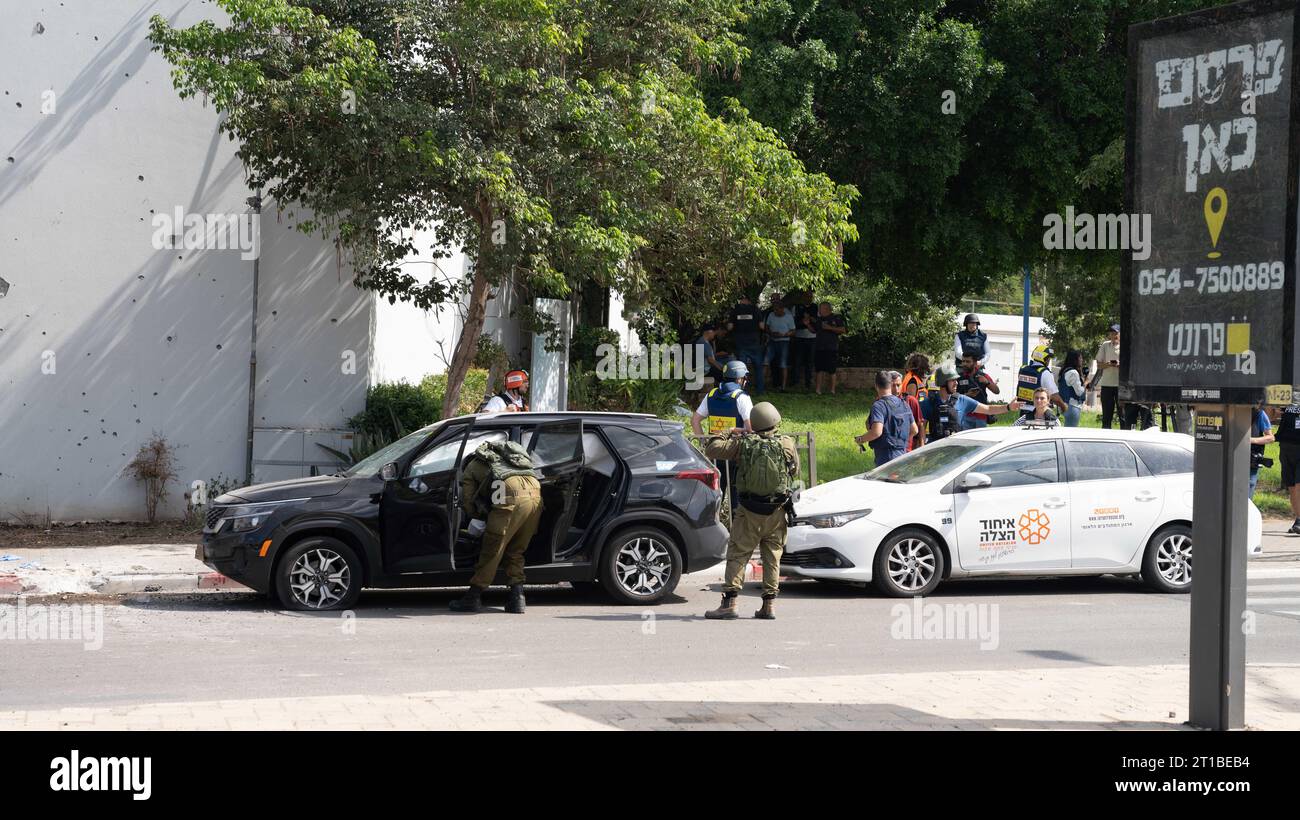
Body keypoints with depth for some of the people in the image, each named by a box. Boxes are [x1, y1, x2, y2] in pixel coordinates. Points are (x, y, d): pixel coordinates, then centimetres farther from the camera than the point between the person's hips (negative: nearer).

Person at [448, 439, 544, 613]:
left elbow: (469, 507, 23)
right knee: (516, 552, 16)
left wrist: (487, 516, 40)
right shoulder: (500, 458, 42)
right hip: (536, 493, 6)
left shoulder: (471, 468, 25)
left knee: (492, 550, 2)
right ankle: (517, 597, 8)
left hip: (512, 495, -6)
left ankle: (473, 597, 7)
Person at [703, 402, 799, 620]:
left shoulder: (743, 444, -8)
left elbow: (712, 449, -3)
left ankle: (729, 603, -5)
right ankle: (769, 604, 9)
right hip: (777, 512, 2)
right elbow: (795, 472, 9)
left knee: (737, 555, 3)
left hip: (749, 512, -1)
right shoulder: (786, 444, -4)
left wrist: (729, 434, 12)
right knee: (772, 557, 11)